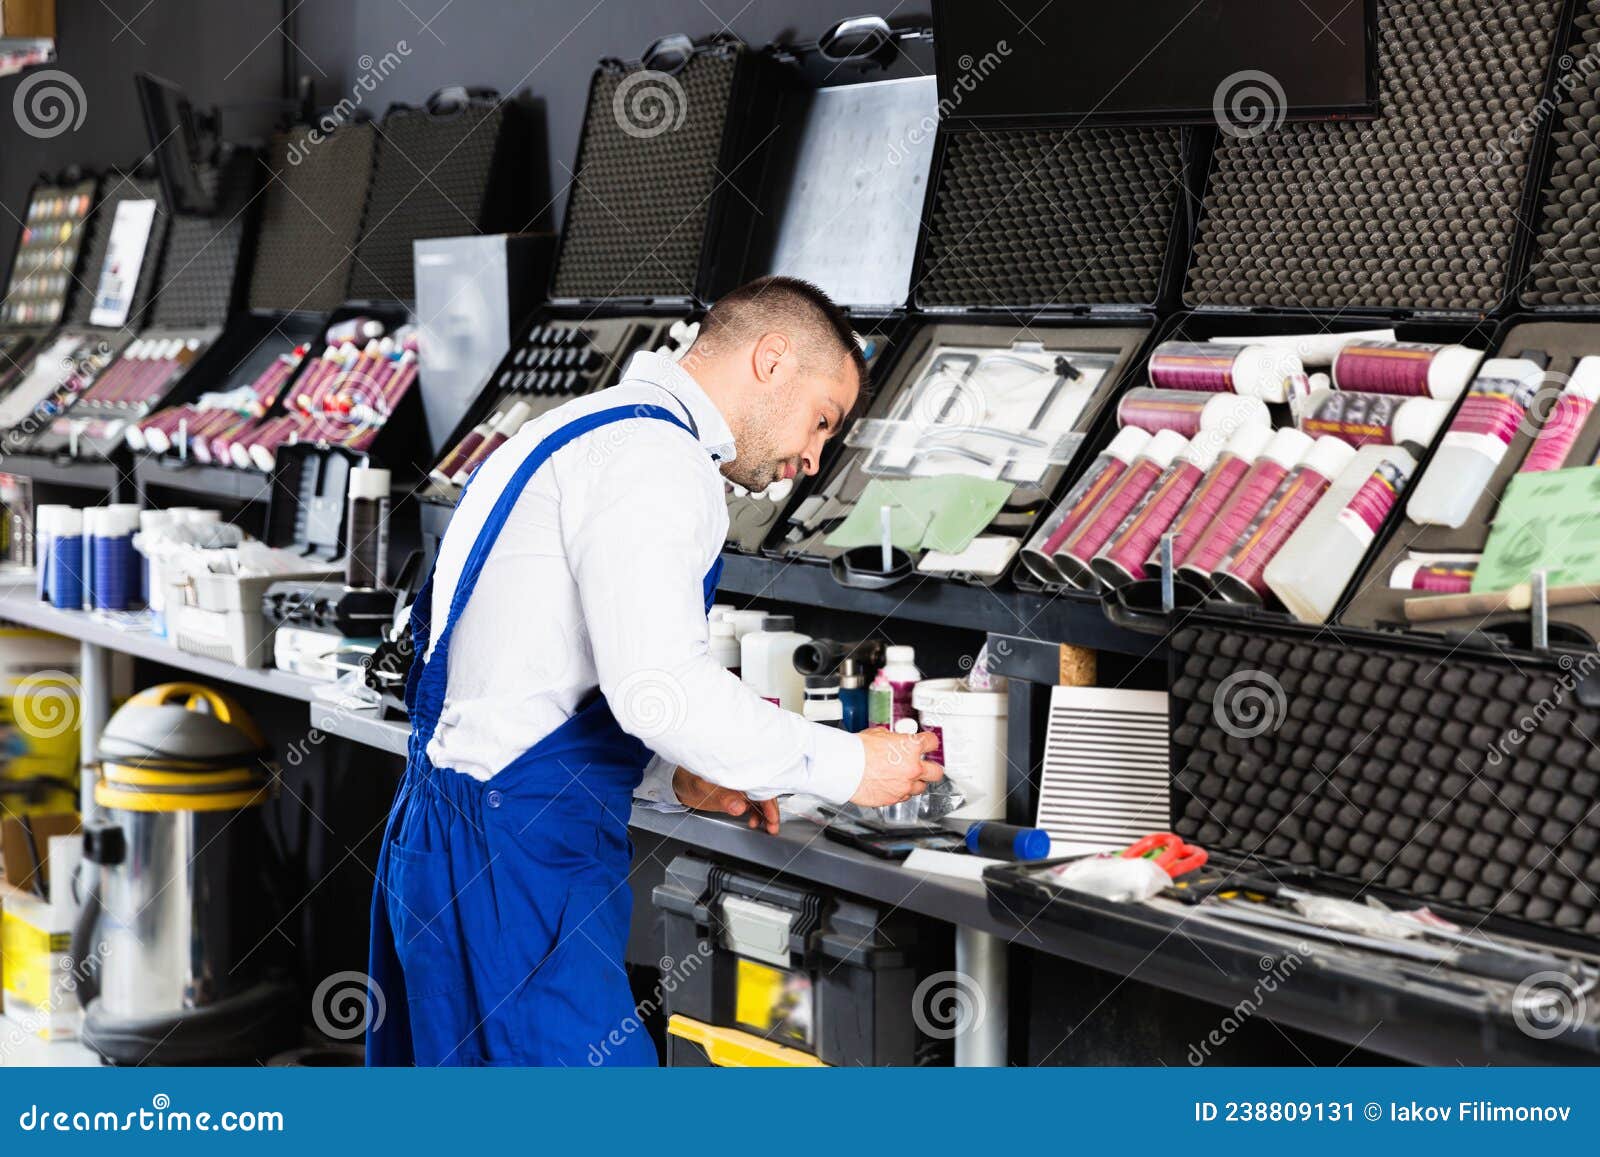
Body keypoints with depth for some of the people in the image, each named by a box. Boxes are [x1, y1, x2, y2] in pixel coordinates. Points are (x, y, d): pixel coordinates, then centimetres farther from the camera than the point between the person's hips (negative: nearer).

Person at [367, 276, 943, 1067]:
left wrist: (673, 780, 14)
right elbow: (658, 688, -25)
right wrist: (844, 765, -13)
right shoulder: (653, 457, -13)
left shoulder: (582, 434, 21)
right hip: (516, 860, -11)